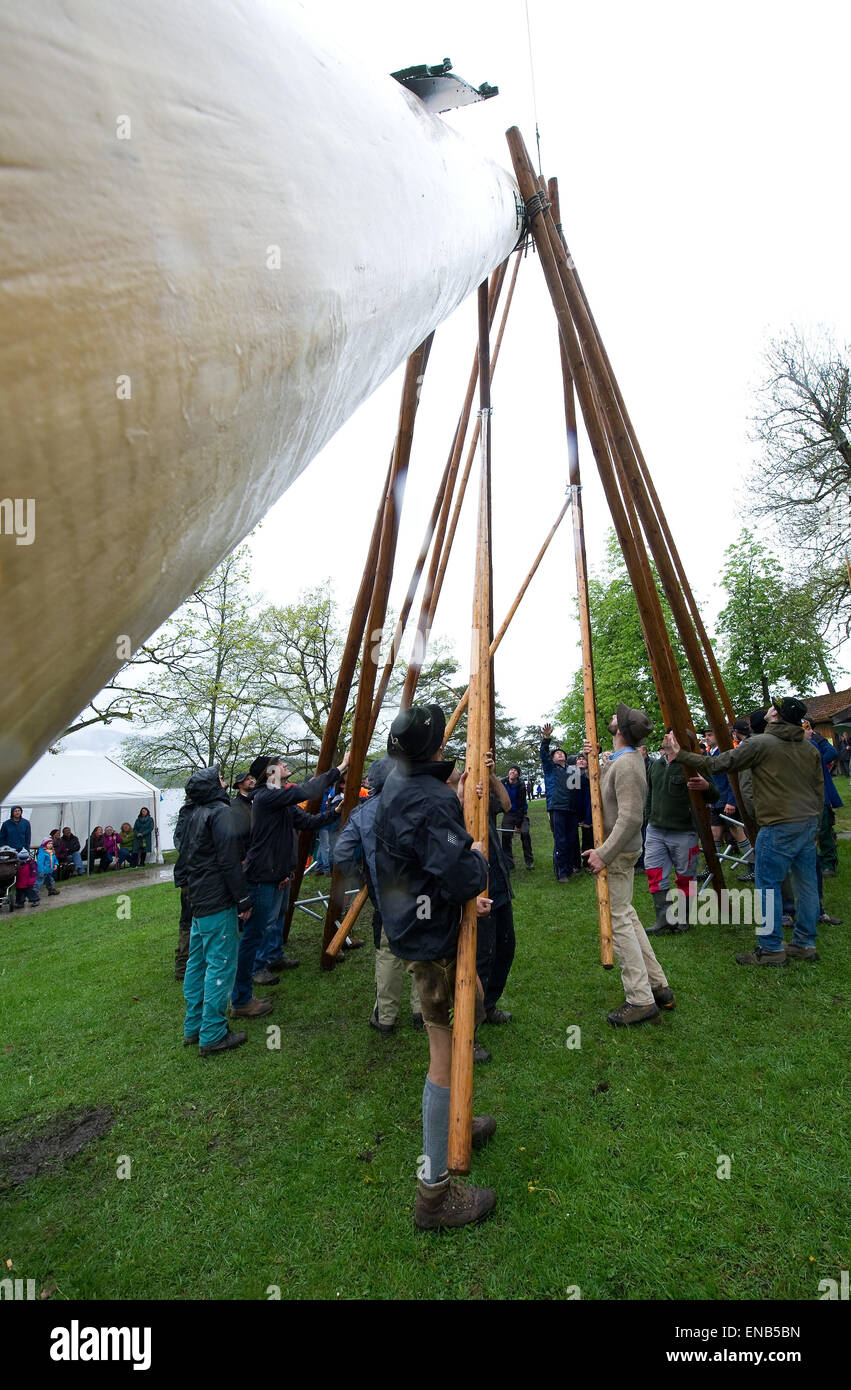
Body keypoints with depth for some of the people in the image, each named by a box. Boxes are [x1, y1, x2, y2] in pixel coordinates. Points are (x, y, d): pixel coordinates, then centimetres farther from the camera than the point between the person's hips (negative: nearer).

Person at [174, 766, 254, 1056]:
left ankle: (193, 1028, 27)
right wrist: (244, 900, -14)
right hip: (218, 901, -10)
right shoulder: (220, 812, -15)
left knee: (197, 962, 17)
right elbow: (229, 860, -19)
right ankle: (212, 1035, 4)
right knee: (221, 965, -2)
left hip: (197, 900, 10)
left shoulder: (189, 815, 13)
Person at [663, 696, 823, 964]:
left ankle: (771, 949, 6)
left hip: (779, 826, -8)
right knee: (806, 884, 13)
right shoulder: (810, 749, 11)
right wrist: (813, 823, 23)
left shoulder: (760, 743, -11)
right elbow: (819, 791, 14)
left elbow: (718, 764, -12)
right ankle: (805, 945, 24)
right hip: (809, 822, 8)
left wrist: (680, 754, -4)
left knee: (768, 884, 0)